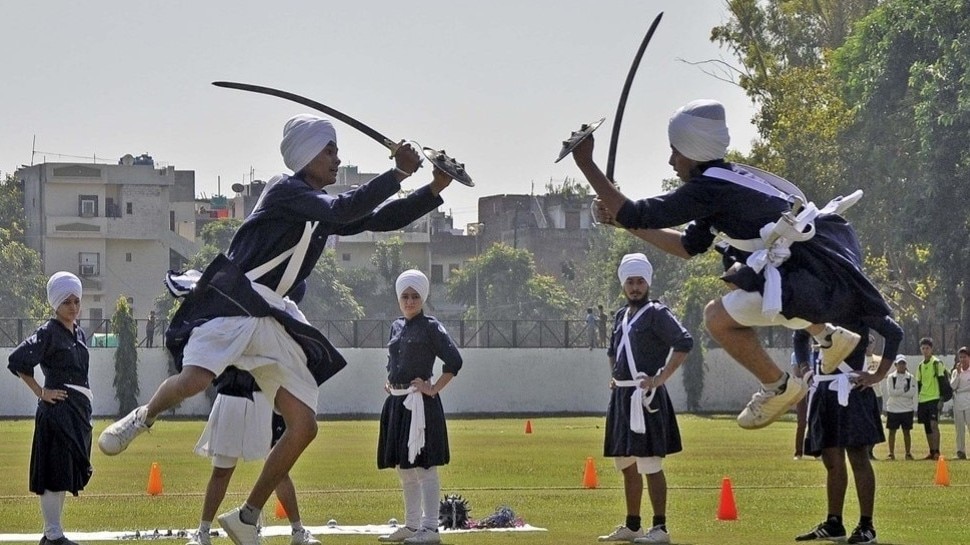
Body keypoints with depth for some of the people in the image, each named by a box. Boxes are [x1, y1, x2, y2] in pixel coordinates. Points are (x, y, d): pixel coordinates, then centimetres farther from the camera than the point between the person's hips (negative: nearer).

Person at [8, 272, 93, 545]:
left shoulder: (79, 333, 15)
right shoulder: (48, 333, -9)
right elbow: (16, 361, -17)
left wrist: (85, 401, 16)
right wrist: (41, 392, -13)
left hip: (79, 410, 8)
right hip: (57, 410, -8)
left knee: (66, 474, 11)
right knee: (55, 474, -7)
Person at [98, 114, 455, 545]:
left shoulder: (324, 208, 18)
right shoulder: (285, 190, -6)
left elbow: (381, 219, 19)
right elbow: (344, 210, -20)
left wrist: (436, 188, 10)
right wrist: (398, 174, -16)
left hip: (275, 319, 8)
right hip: (232, 303, -8)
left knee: (304, 425, -1)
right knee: (194, 380, -31)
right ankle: (143, 417, 3)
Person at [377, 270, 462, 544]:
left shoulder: (431, 327, -6)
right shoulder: (396, 326, 15)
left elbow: (454, 361, -12)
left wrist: (434, 389, -13)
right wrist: (390, 380, 14)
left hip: (420, 403, -8)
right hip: (396, 403, 8)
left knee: (423, 467, -9)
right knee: (404, 469, 13)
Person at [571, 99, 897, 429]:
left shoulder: (709, 189, -14)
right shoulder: (726, 182, 14)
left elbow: (636, 215, -16)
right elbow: (689, 246, 23)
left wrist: (585, 163, -10)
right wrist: (625, 221, 21)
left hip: (816, 279, -10)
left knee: (719, 318, -6)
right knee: (739, 278, 31)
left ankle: (778, 387, 9)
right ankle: (829, 337, 32)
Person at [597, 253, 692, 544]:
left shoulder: (656, 313, -8)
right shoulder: (621, 316, 17)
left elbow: (684, 342, -19)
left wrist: (661, 378, -20)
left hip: (645, 396, -9)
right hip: (621, 396, 9)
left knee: (650, 464, -10)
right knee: (626, 463, 14)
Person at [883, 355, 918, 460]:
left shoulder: (911, 377, 3)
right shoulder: (891, 377, 2)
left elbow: (913, 393, -7)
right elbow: (890, 392, -9)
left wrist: (897, 392, -11)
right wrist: (904, 390, -13)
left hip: (907, 409, 0)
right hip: (893, 409, 0)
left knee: (906, 431, 5)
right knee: (892, 431, 2)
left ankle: (908, 453, 10)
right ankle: (891, 454, 7)